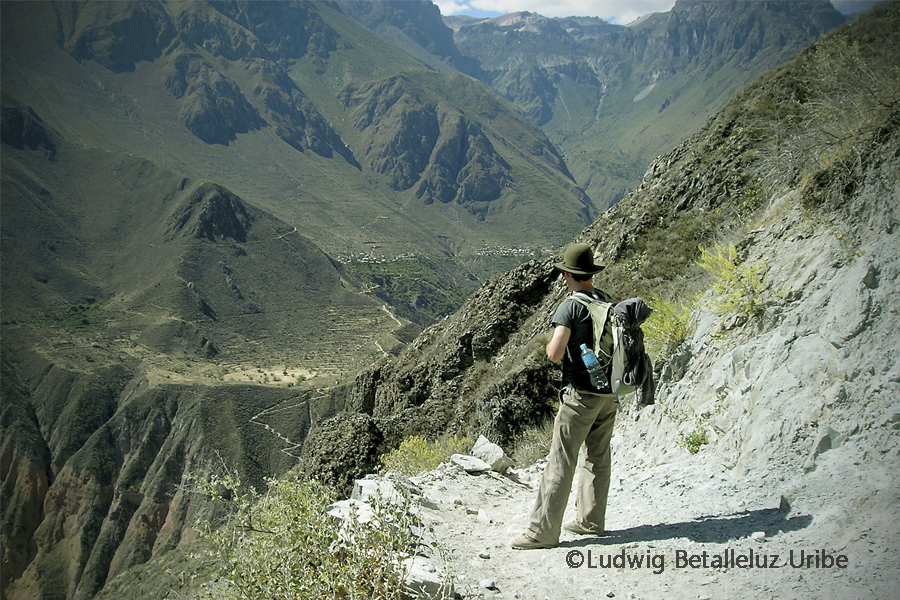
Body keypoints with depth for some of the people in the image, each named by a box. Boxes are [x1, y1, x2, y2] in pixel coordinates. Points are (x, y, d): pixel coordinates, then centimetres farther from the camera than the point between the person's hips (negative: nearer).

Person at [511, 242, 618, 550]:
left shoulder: (570, 306, -13)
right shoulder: (609, 303, 8)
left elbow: (555, 354, -20)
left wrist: (551, 343, 1)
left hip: (581, 394, -7)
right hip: (609, 392, 7)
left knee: (560, 461, -4)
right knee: (598, 458, 16)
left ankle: (543, 530, -2)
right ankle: (591, 520, 25)